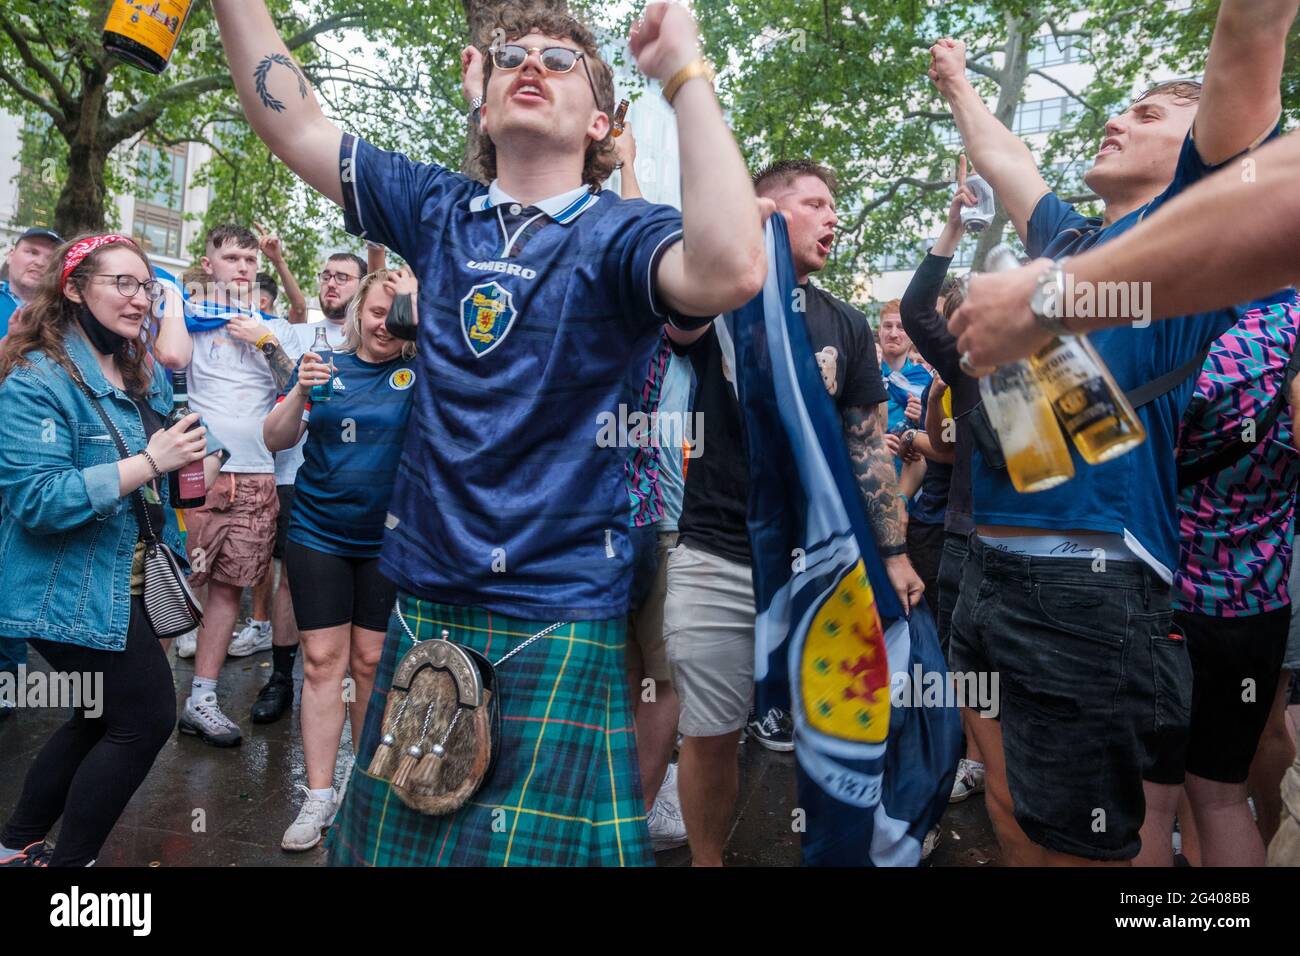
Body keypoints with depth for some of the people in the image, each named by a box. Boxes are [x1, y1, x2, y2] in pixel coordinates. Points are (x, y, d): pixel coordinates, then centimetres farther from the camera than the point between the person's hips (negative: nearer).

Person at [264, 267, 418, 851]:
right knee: (323, 660, 3)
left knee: (372, 663, 6)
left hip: (389, 540, -1)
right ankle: (319, 796, 11)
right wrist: (301, 394, -16)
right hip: (318, 533, 2)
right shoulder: (326, 366, 3)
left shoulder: (419, 372, -1)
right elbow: (276, 440, 2)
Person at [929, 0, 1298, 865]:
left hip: (1088, 585, -7)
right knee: (1012, 823, 18)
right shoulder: (1067, 238, 21)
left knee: (1078, 848, 4)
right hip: (989, 573, 7)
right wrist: (958, 87, 50)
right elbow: (1005, 163, 38)